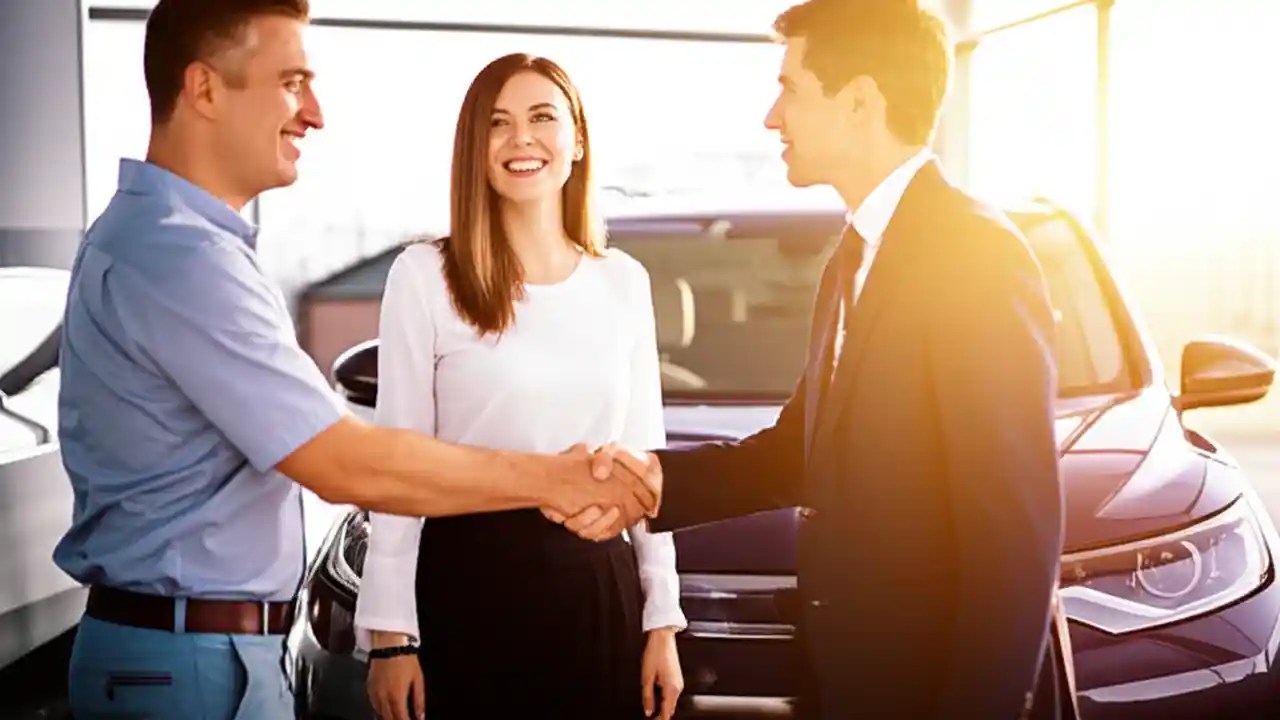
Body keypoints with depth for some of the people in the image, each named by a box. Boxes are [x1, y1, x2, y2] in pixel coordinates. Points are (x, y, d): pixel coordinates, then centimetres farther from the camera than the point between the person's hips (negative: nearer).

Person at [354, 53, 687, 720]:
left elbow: (645, 457, 9)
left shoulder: (624, 281, 7)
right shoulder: (424, 274, -4)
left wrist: (663, 620, 7)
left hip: (601, 583, 3)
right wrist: (390, 634, -6)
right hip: (470, 581, -3)